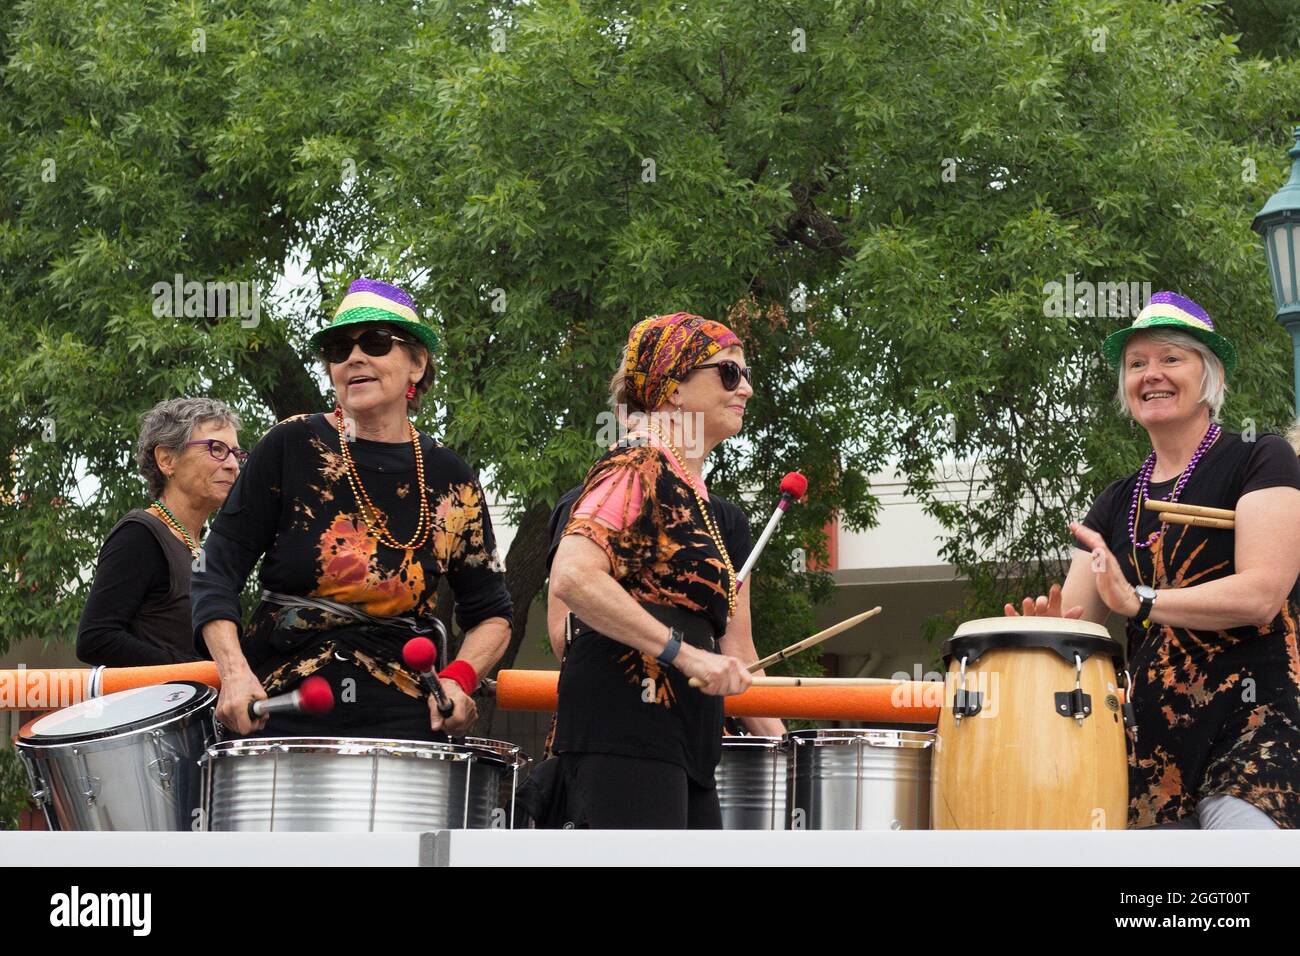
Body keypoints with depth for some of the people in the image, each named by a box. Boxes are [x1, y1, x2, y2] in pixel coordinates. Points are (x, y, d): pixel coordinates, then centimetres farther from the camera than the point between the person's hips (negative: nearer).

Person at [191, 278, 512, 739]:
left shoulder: (448, 479, 6)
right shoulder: (293, 447, 1)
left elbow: (490, 613, 13)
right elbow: (218, 570, 0)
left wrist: (458, 679, -6)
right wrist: (234, 672, -15)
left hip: (401, 716, 1)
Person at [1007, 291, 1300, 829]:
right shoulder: (1116, 504, 16)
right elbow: (1077, 616, 10)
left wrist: (1138, 600, -19)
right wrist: (1049, 626, -13)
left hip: (1252, 720, -6)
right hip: (1151, 739, 6)